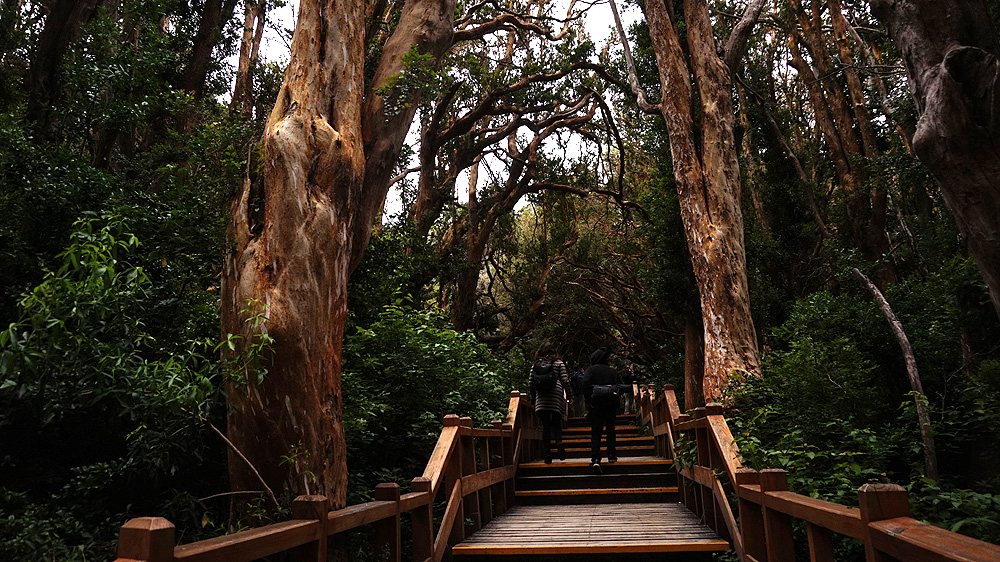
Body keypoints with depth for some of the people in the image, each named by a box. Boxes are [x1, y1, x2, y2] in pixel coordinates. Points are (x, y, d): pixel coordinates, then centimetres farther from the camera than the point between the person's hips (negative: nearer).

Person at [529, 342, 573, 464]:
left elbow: (530, 385, 7)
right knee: (556, 422, 10)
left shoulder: (535, 364, 9)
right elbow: (565, 381, -1)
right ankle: (559, 441, -18)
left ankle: (548, 451, -3)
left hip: (541, 399, 1)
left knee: (545, 425, 4)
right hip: (556, 398, -1)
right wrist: (569, 396, 8)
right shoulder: (559, 363, 4)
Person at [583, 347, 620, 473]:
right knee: (610, 429, 20)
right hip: (611, 404, 3)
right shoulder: (613, 371, 13)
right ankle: (611, 455, 22)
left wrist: (588, 400, -9)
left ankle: (595, 459, -17)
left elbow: (586, 383, -13)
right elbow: (620, 386, 8)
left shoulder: (590, 370, 3)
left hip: (596, 403, -3)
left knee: (596, 432, -3)